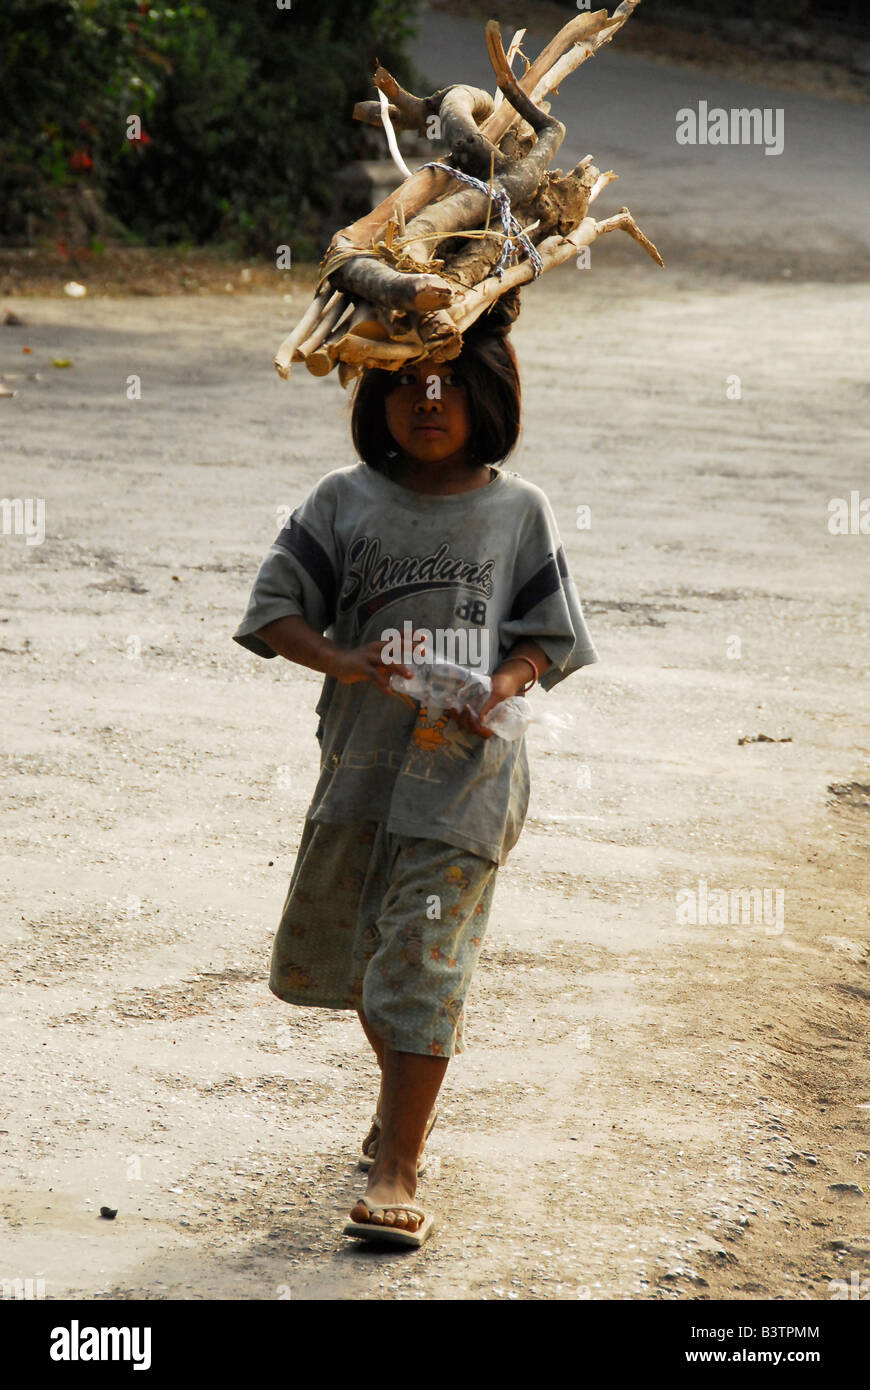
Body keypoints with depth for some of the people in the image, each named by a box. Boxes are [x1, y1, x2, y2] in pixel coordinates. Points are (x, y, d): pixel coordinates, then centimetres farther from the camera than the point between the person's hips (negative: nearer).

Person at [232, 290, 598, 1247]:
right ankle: (406, 1091, 44)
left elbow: (547, 636, 3)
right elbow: (276, 609, 1)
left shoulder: (517, 511, 1)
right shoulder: (345, 502, 3)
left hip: (466, 765, -3)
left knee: (422, 959, -10)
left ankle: (394, 1174, -7)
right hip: (361, 758, 4)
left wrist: (499, 687, -17)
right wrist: (339, 660, -18)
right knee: (343, 943, 16)